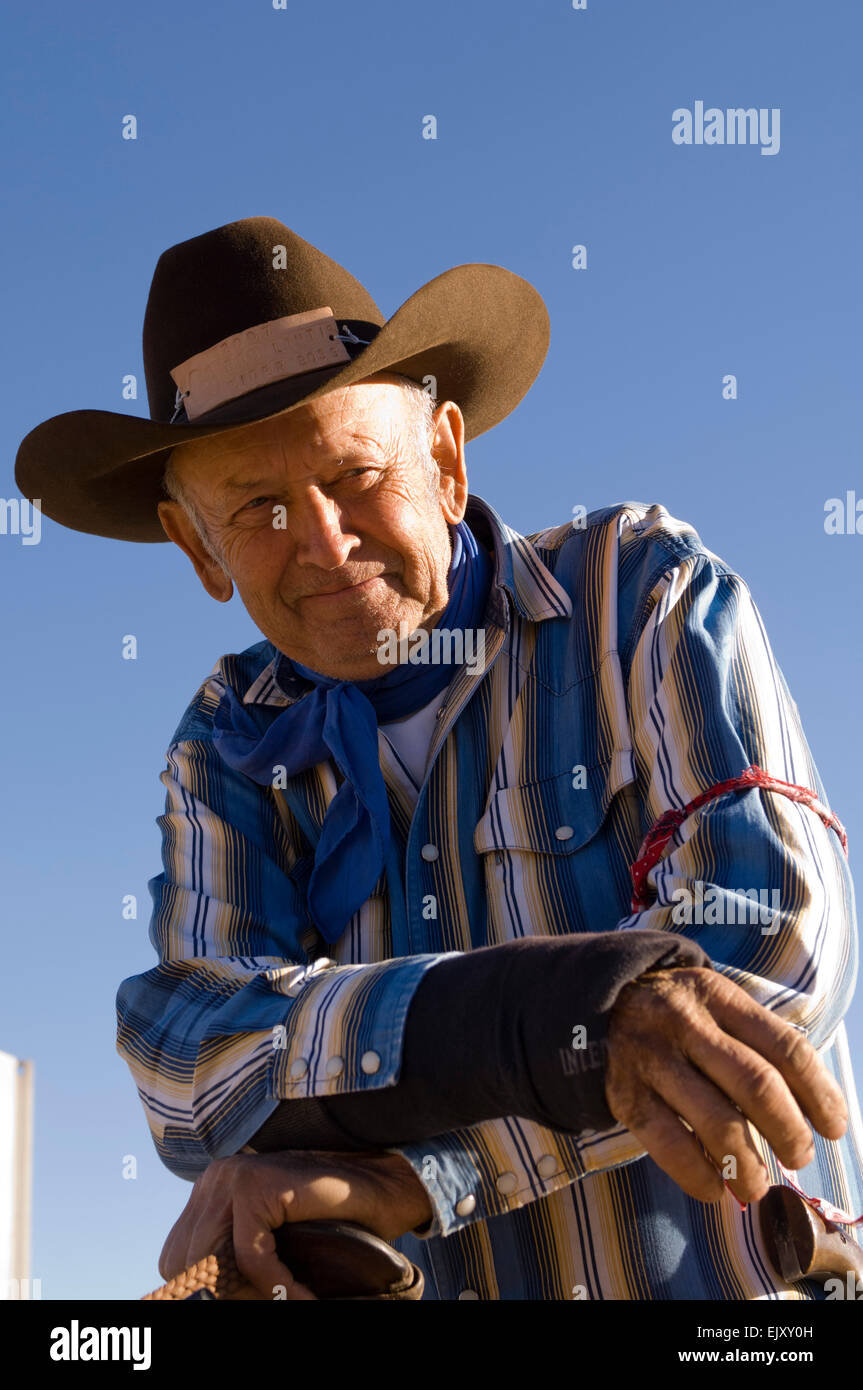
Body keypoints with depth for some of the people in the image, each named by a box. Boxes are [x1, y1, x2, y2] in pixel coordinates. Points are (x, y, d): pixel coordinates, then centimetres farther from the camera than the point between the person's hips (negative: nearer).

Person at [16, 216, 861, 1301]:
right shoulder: (228, 753, 3)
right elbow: (185, 1066, -13)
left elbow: (770, 938, -16)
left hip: (732, 1281, -1)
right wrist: (575, 1019, -29)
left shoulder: (644, 591, -4)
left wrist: (409, 1172, -21)